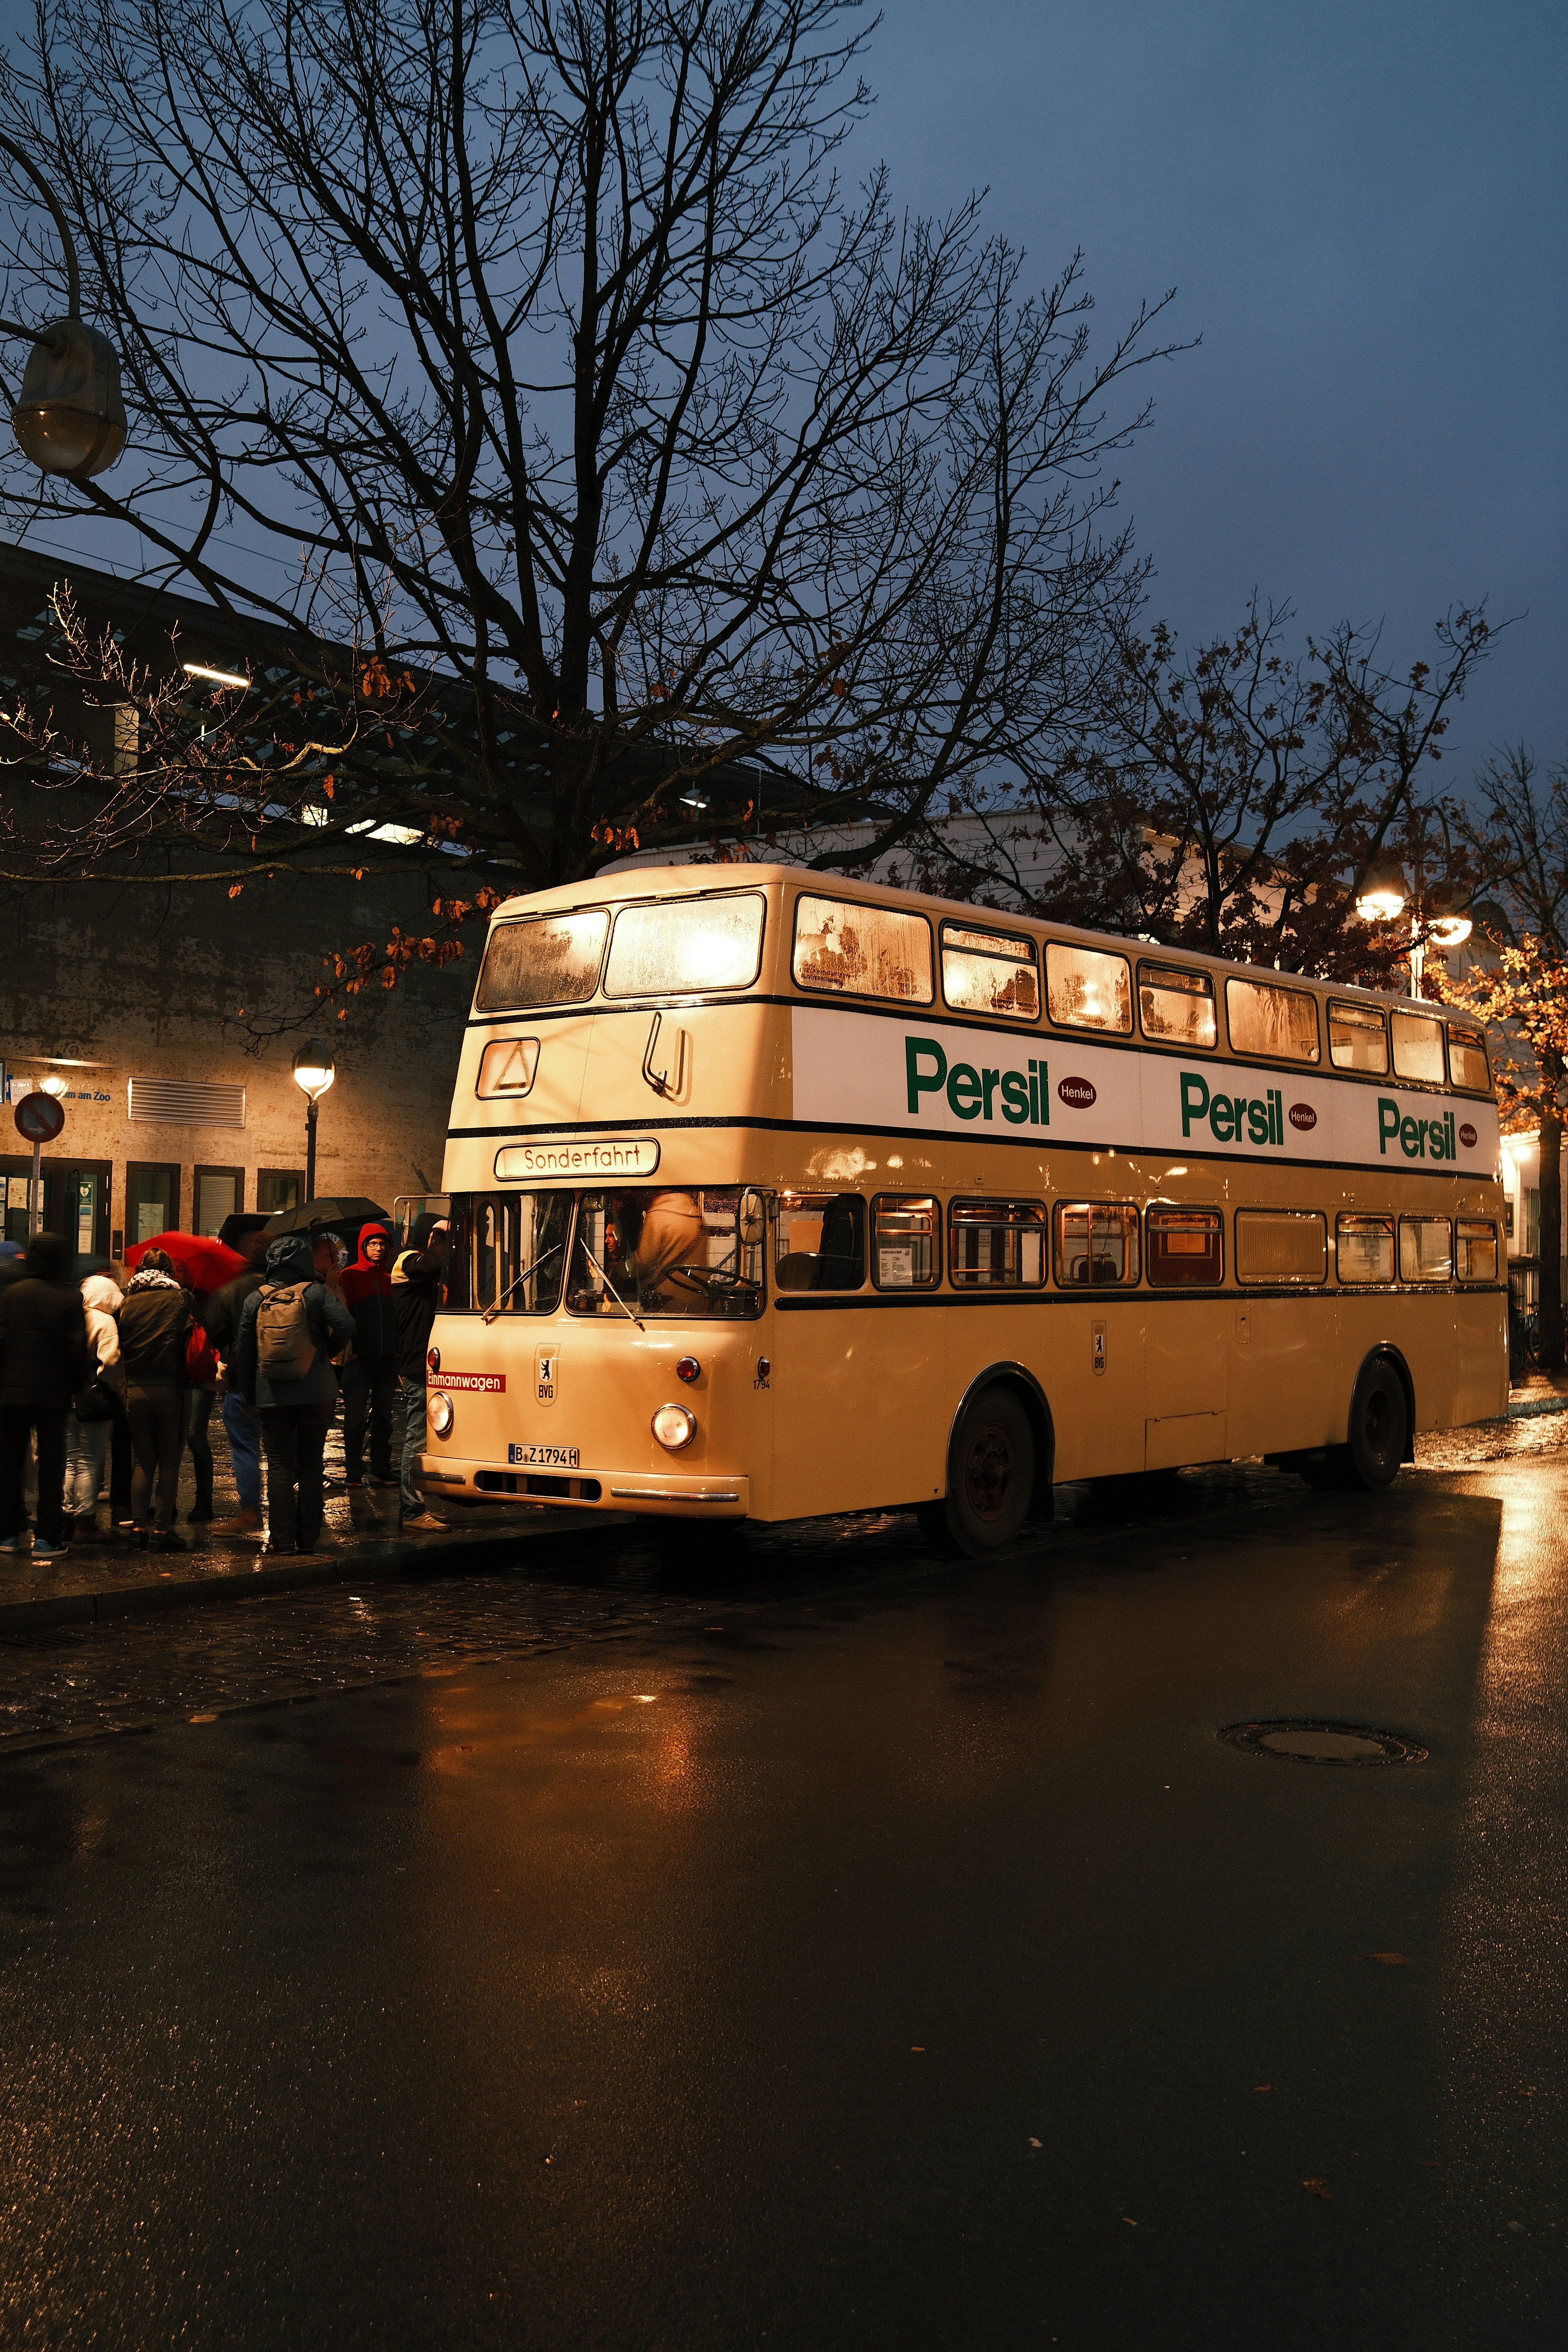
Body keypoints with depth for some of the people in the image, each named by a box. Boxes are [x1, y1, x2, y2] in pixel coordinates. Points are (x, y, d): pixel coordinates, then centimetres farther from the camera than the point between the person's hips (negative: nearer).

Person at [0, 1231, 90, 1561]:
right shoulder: (71, 1298, -9)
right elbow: (78, 1349, -10)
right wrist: (79, 1384, 5)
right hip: (54, 1394, -2)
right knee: (51, 1465, 5)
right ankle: (48, 1538, 2)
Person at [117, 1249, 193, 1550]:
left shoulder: (128, 1302, 4)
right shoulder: (180, 1298, -3)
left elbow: (121, 1346, 8)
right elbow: (189, 1337, -5)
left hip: (135, 1389, 3)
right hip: (169, 1388, -3)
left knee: (144, 1460, 13)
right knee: (170, 1461, 4)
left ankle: (138, 1525, 9)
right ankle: (162, 1528, 0)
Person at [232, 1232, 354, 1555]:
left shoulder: (255, 1299, 4)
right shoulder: (315, 1292, -4)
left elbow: (243, 1351, 8)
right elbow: (346, 1326, -17)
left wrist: (248, 1395, 17)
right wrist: (329, 1351, 4)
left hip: (272, 1396, 1)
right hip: (316, 1394, -1)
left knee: (279, 1467, 6)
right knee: (310, 1466, 8)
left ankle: (282, 1540, 5)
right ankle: (308, 1538, 10)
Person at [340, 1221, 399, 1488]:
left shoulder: (391, 1276, 11)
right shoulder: (351, 1276, 2)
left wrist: (400, 1346, 4)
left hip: (387, 1357, 3)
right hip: (360, 1357, -3)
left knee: (384, 1417, 8)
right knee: (355, 1418, 0)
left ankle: (381, 1471, 13)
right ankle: (354, 1474, 5)